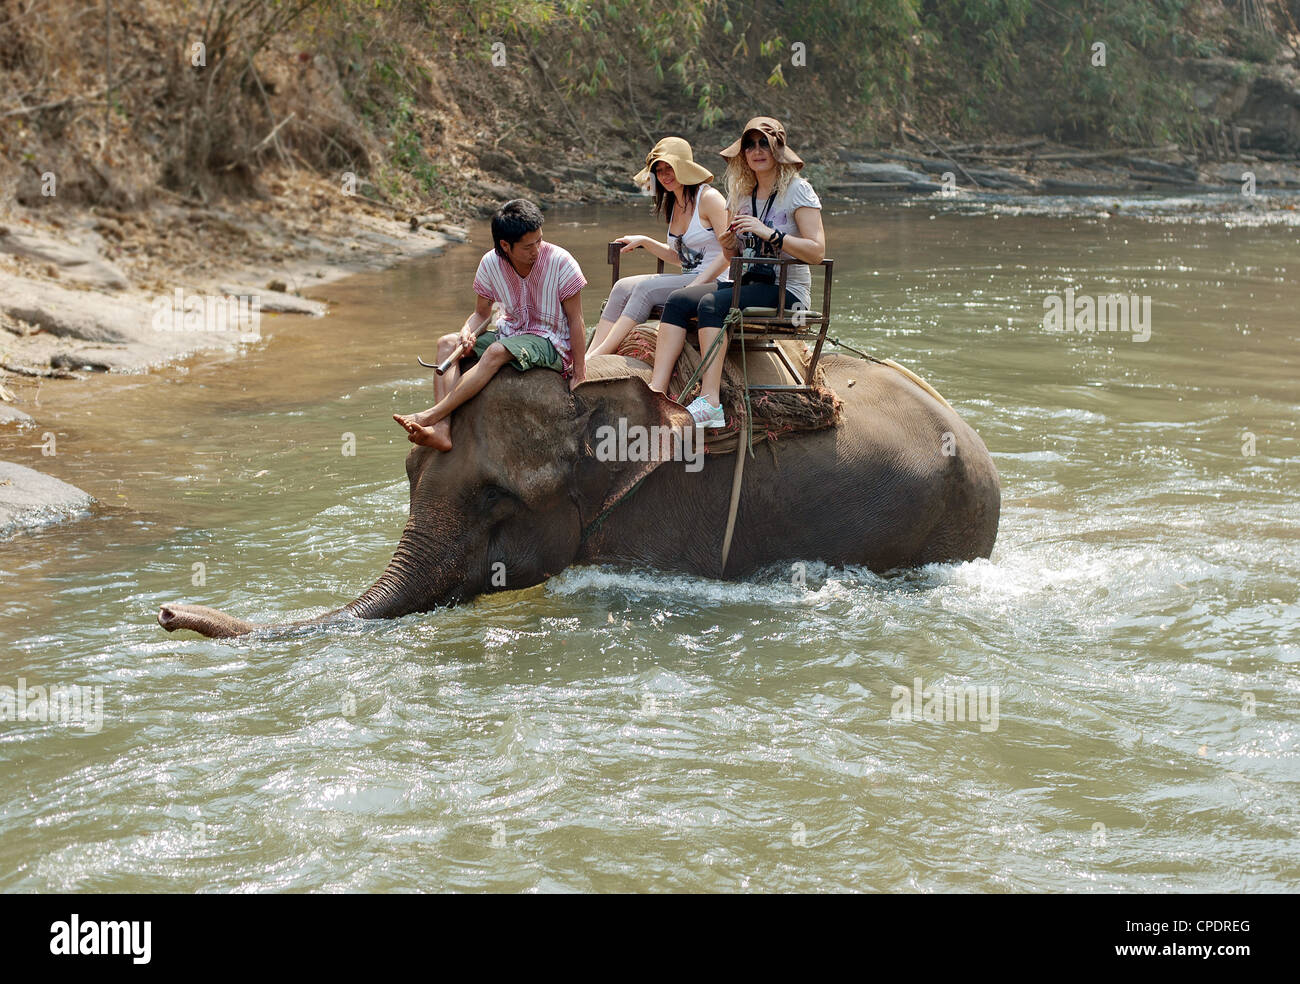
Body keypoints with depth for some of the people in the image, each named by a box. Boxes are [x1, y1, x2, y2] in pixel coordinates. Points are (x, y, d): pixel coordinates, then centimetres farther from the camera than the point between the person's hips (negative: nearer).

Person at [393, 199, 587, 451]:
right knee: (446, 343, -12)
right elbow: (481, 314, 7)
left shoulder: (560, 262, -17)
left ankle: (431, 415, -35)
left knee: (496, 351, -34)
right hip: (510, 333, 6)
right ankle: (442, 429, -31)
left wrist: (579, 374, -13)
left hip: (550, 342, -6)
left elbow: (575, 321, -11)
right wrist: (467, 332, -18)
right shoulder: (490, 264, -6)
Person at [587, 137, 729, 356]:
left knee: (647, 288, -25)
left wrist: (695, 285, -22)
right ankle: (589, 357, -21)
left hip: (712, 282, -8)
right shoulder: (674, 204, 16)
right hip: (686, 279, 8)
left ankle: (601, 354, -26)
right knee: (623, 288, -10)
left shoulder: (708, 198, -9)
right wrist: (644, 242, 11)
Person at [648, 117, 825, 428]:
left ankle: (710, 402, -39)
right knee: (678, 300, -17)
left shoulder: (798, 190, -4)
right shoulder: (741, 193, 16)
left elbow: (817, 251, -14)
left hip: (786, 289, -7)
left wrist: (769, 233, -22)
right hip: (745, 282, 7)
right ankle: (656, 390, -29)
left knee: (712, 304, -31)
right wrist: (728, 245, -1)